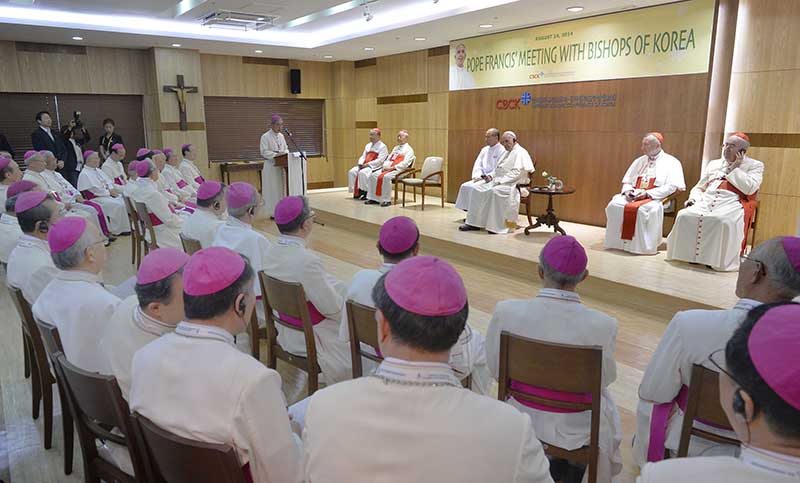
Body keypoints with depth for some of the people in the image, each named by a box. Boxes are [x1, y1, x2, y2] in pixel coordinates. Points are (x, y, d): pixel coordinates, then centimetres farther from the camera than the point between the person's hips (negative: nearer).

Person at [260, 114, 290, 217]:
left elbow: (286, 148, 17)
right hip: (271, 166, -6)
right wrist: (276, 154, -21)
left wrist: (285, 153, -4)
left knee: (281, 188, 7)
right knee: (272, 190, -3)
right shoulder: (265, 137, -8)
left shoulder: (281, 136, 11)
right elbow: (264, 152, -13)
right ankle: (273, 213, 2)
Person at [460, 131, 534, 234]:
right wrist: (491, 176, 5)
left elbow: (516, 173, -19)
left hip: (513, 185, -9)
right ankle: (474, 222, -10)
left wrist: (499, 180, -20)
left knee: (494, 191, -37)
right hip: (500, 182, 9)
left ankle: (496, 226, -28)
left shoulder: (520, 153, -8)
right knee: (477, 189, -8)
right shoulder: (507, 152, 22)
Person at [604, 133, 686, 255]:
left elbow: (672, 186, -10)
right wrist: (627, 190, -5)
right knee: (614, 205, -23)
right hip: (633, 195, 5)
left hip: (657, 198, -5)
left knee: (643, 209, -38)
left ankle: (643, 246, -26)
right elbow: (627, 181, 20)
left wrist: (648, 193, -20)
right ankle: (616, 242, -18)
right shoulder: (639, 161, 20)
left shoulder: (671, 162, 1)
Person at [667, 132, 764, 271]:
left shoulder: (755, 165, 12)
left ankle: (719, 259, -27)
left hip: (732, 203, -4)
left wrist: (735, 168, 0)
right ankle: (689, 254, -19)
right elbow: (699, 187, 26)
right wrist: (693, 198, 4)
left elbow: (749, 188, -6)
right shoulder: (713, 164, 27)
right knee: (685, 216, -26)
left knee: (720, 221, -38)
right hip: (707, 201, 5)